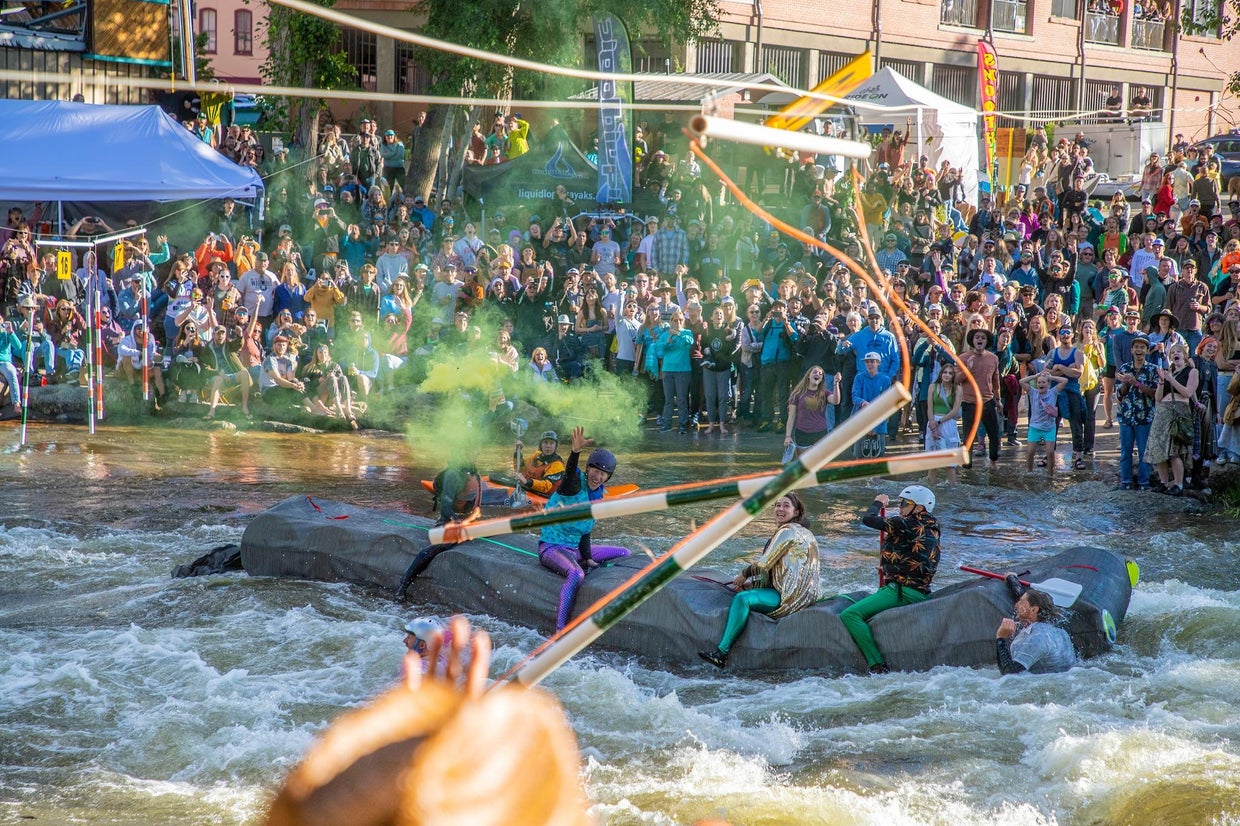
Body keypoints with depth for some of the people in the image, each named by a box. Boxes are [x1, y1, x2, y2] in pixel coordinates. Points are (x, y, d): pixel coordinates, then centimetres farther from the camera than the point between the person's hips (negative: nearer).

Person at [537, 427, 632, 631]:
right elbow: (570, 472, -40)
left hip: (576, 549, 9)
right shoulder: (576, 483, -15)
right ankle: (560, 631, -39)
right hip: (551, 548, -9)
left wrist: (589, 559, -5)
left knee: (625, 554, 12)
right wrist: (576, 452, -61)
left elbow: (586, 532, 9)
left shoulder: (598, 496, 6)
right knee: (576, 574, -39)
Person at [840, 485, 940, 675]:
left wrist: (878, 503, 11)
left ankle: (877, 665, -28)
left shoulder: (906, 525, -13)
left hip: (902, 592, -10)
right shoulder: (931, 530, 15)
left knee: (850, 615, -21)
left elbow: (868, 519, -8)